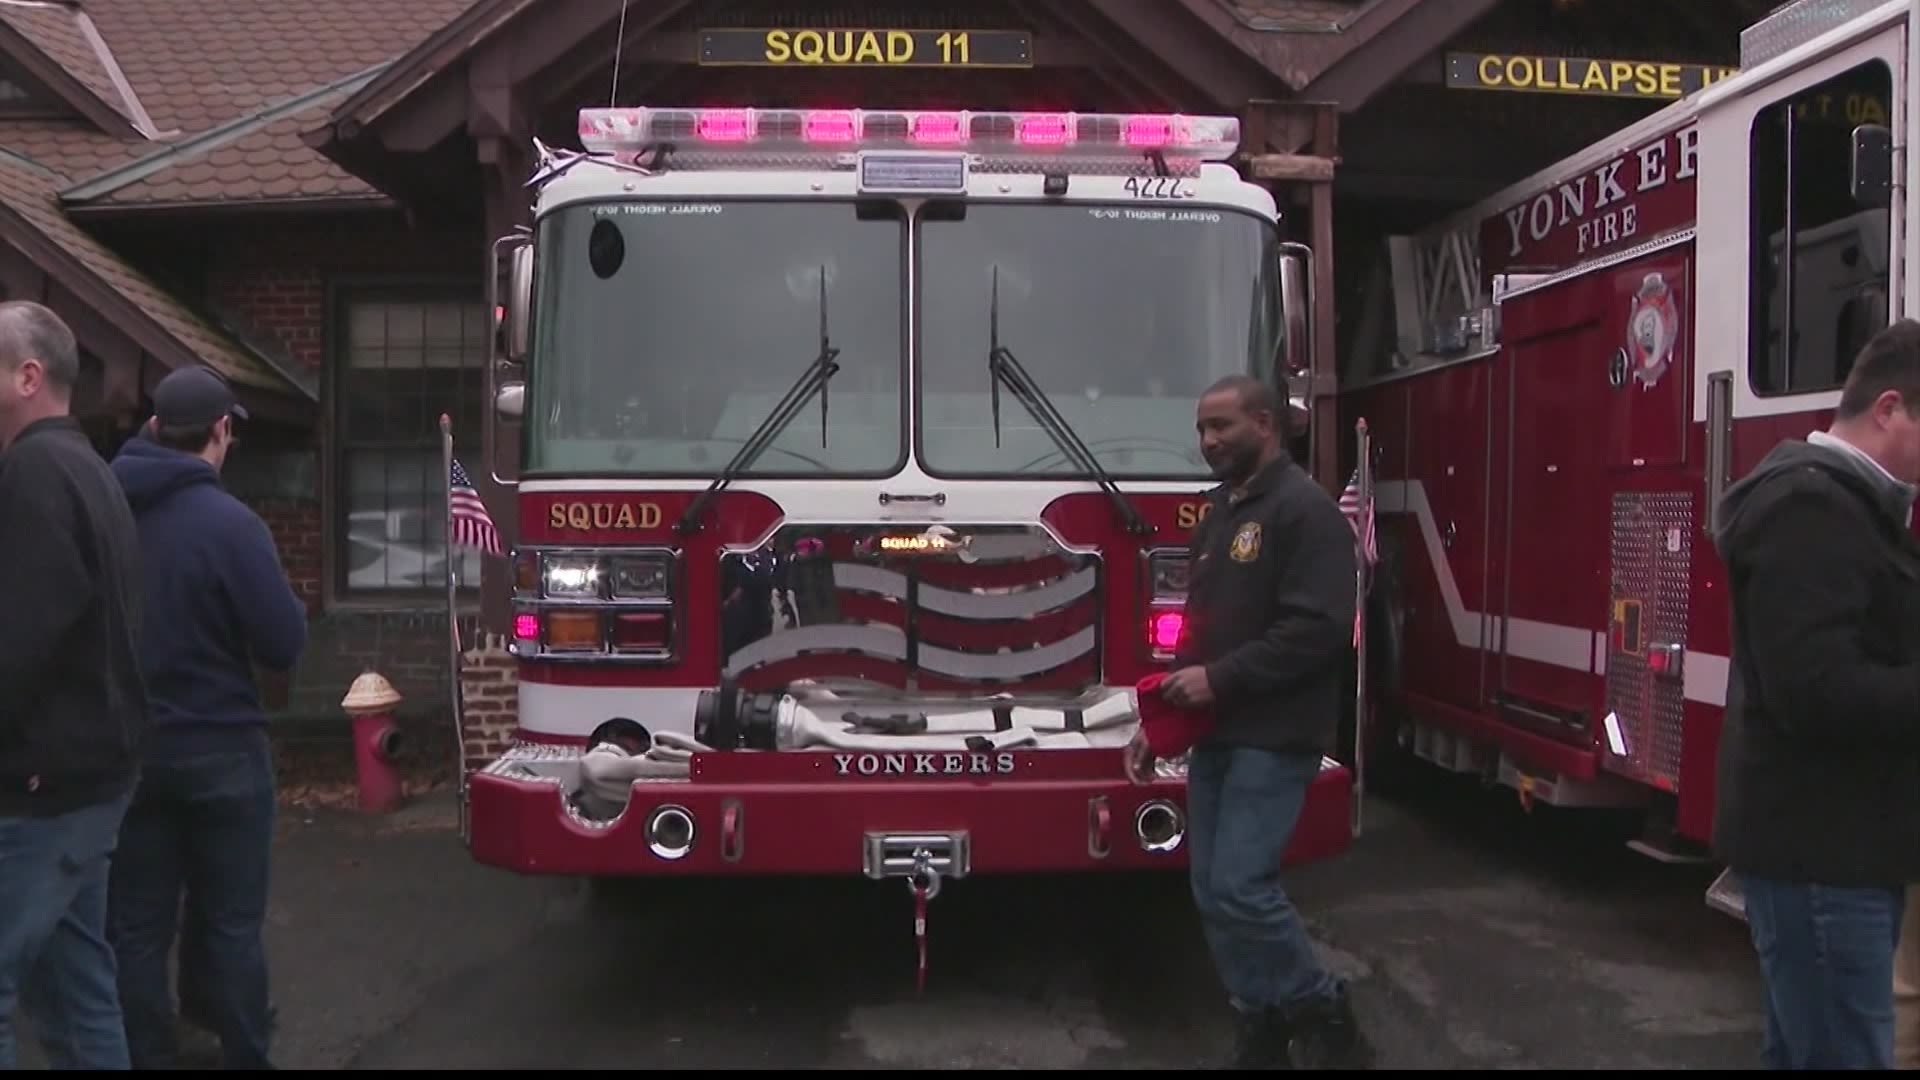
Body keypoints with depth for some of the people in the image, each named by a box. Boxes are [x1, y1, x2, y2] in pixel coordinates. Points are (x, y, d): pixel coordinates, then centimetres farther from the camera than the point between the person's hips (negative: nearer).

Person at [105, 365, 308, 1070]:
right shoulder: (229, 523, -16)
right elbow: (284, 646, -14)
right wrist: (285, 604, 4)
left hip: (123, 750, 4)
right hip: (218, 752, -4)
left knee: (136, 930, 11)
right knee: (230, 926, 7)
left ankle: (146, 1059, 18)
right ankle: (244, 1059, 14)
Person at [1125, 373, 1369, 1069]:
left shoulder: (1305, 509, -11)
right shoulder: (1218, 513, 17)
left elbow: (1319, 628, -20)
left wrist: (1219, 678, -20)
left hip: (1273, 738, -9)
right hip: (1217, 734, 9)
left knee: (1240, 887, -13)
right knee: (1212, 894, 8)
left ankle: (1323, 1019, 6)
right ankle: (1262, 1035, 19)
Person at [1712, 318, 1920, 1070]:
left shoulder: (1849, 502, 15)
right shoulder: (1809, 506, -18)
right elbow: (1818, 691, -27)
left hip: (1838, 840, 10)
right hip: (1817, 847, -10)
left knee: (1806, 1045, 18)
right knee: (1843, 1053, -5)